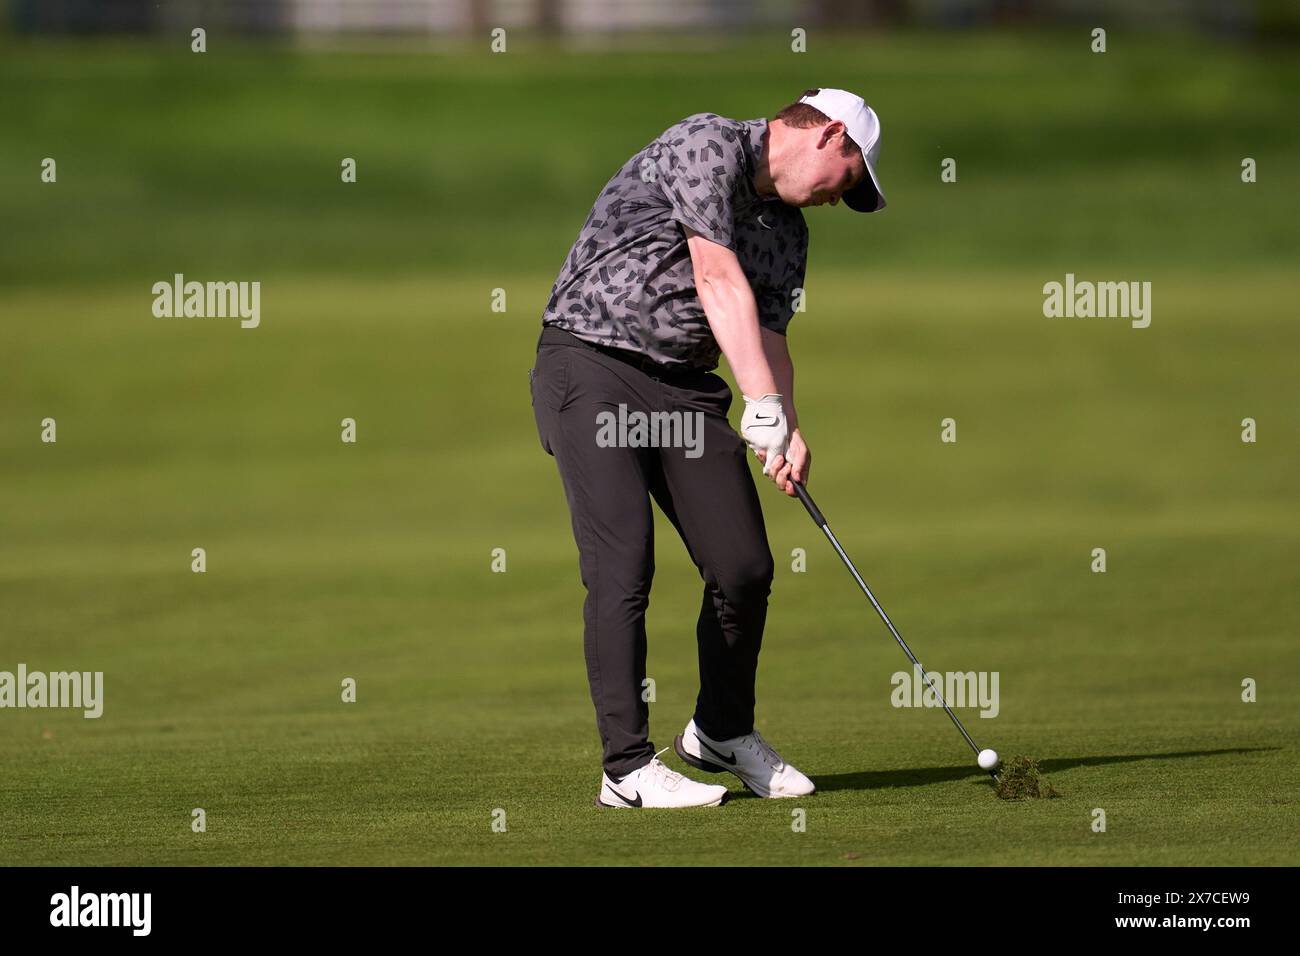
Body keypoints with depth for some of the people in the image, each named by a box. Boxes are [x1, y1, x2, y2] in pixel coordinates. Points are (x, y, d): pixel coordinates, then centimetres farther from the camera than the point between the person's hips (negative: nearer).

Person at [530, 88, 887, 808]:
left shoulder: (788, 230, 16)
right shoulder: (708, 144, -11)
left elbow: (768, 337, 8)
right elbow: (719, 281, -19)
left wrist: (788, 431, -12)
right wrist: (764, 404, -24)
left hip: (685, 388, 8)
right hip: (591, 365, -8)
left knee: (745, 567, 1)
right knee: (623, 564, -17)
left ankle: (722, 733, 24)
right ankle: (629, 768, -14)